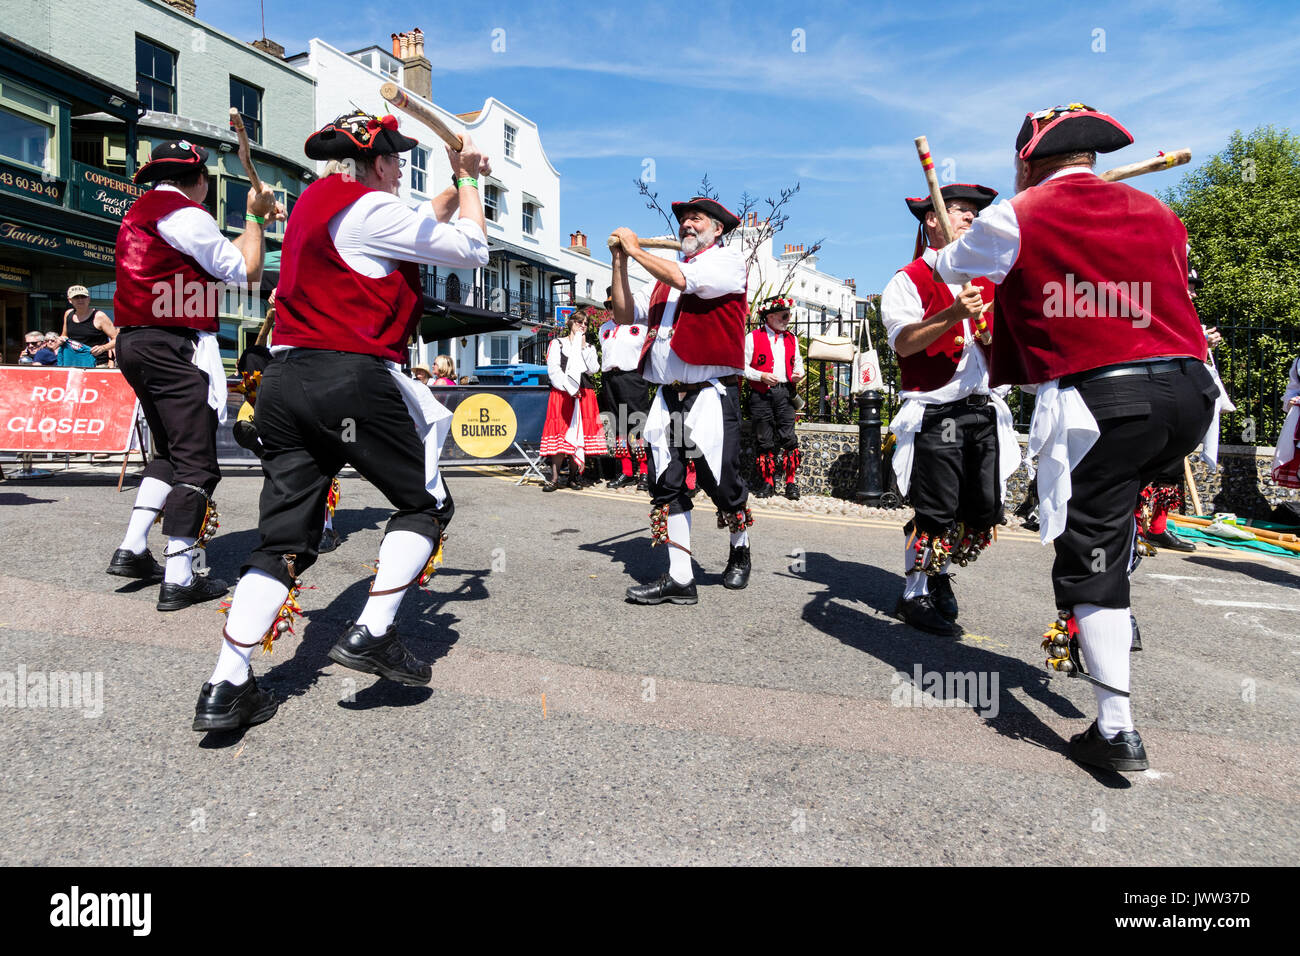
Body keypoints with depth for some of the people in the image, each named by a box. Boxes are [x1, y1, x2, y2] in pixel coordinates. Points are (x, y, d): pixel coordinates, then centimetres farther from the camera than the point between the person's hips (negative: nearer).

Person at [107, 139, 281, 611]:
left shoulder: (139, 212, 20)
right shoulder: (186, 214, -9)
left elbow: (216, 257, 23)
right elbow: (244, 269, -5)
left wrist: (257, 221, 26)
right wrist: (254, 217, 8)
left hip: (135, 343, 10)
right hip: (174, 347, -10)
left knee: (170, 452, 20)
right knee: (195, 462, -8)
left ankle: (131, 550, 17)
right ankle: (179, 580, -9)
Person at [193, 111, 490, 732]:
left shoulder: (315, 200, 22)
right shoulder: (371, 208, -5)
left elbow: (418, 225, 33)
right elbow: (471, 250, 2)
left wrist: (460, 183, 37)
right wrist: (467, 179, 17)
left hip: (283, 382, 9)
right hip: (351, 382, -8)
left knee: (286, 538, 7)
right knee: (427, 503, 10)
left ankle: (226, 688, 3)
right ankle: (372, 635, 2)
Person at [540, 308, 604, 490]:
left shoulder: (589, 347, 20)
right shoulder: (557, 343, 11)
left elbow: (593, 369, 4)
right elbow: (553, 369, -2)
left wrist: (583, 347, -1)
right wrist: (570, 388, -12)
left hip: (584, 393, 3)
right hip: (561, 392, -3)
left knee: (580, 431, -3)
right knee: (560, 431, -11)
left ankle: (573, 475, 2)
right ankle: (555, 477, -13)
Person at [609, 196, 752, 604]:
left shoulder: (728, 259, 3)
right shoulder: (666, 271, 23)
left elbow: (683, 279, -14)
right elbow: (624, 314, 19)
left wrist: (636, 249, -2)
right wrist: (620, 261, 10)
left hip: (711, 393, -6)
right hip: (668, 396, 6)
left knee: (721, 481, -3)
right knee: (666, 485, 0)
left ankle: (740, 552, 26)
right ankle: (679, 578, 6)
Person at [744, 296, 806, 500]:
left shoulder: (791, 339, 16)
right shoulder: (753, 338, 2)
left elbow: (798, 362, 22)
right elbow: (743, 366, -2)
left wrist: (799, 374, -1)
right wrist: (761, 376, -15)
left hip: (785, 393, 3)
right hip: (761, 394, -3)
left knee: (788, 437, -6)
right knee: (764, 440, 0)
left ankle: (791, 483, 0)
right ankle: (767, 483, 9)